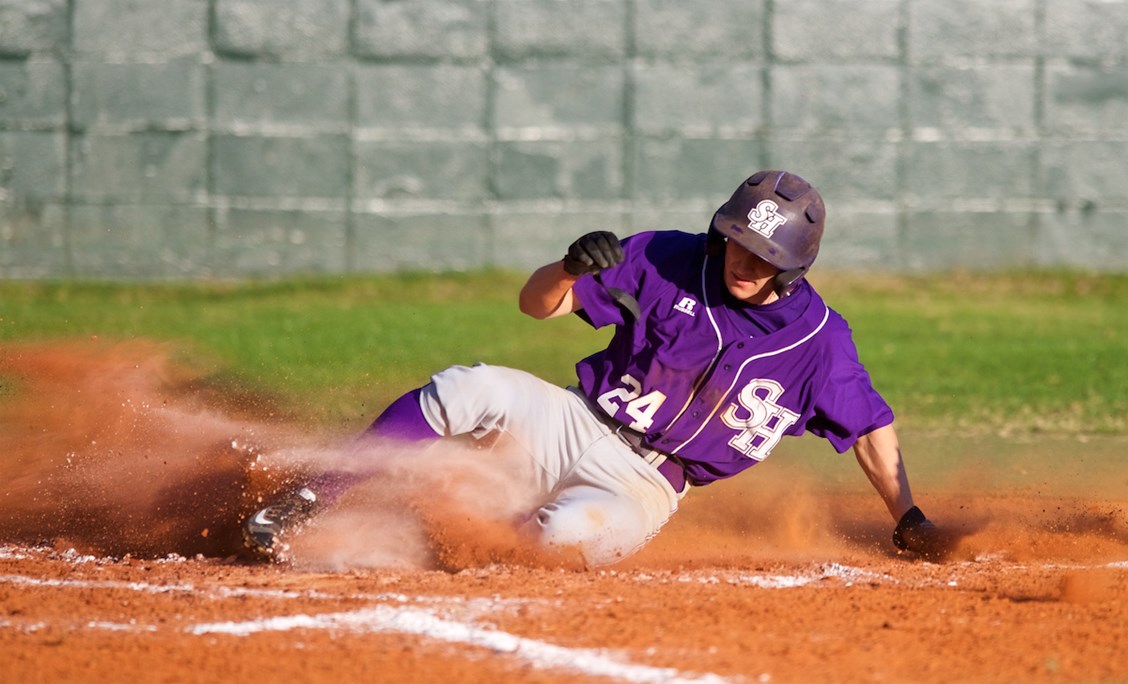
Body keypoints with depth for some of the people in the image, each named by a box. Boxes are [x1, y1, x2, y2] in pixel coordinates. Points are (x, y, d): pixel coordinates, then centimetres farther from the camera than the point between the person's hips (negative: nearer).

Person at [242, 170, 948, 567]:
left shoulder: (819, 337, -7)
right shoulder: (668, 262, -4)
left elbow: (870, 426, 4)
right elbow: (538, 303, -3)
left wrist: (909, 520, -3)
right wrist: (572, 268, -25)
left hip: (641, 489, -2)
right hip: (577, 426, 2)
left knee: (570, 532, -38)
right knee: (467, 389, -28)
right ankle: (304, 507, -26)